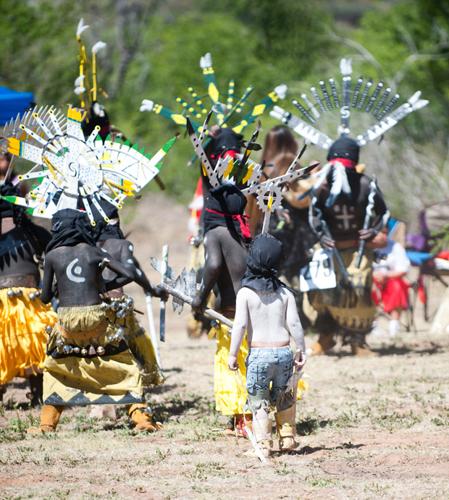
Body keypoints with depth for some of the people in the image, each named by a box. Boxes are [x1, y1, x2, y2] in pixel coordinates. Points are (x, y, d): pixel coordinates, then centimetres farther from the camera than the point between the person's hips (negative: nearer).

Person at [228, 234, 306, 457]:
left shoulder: (245, 293, -4)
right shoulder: (285, 293, 4)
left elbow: (240, 324, -10)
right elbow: (294, 324, 0)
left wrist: (233, 354, -5)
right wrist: (301, 350, 9)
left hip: (258, 353, -3)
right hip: (284, 351, 3)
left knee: (258, 401, 2)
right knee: (283, 397, 21)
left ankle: (263, 444, -7)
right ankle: (287, 437, 17)